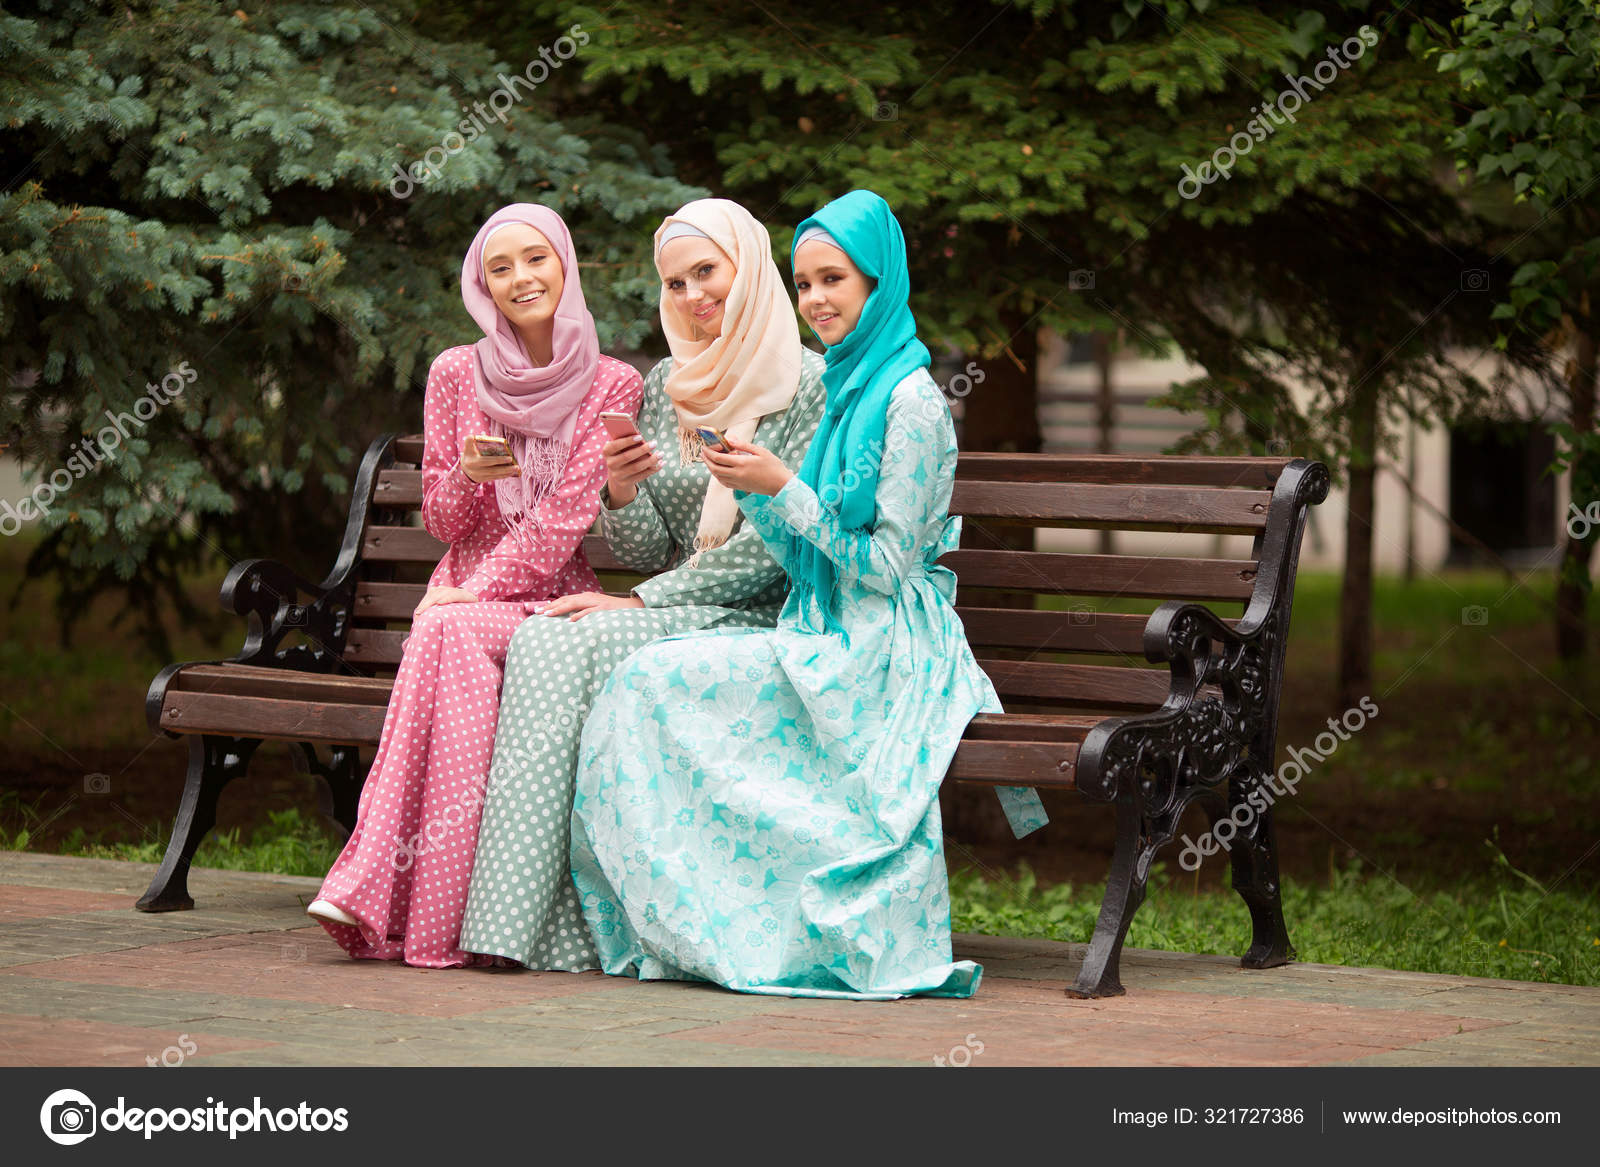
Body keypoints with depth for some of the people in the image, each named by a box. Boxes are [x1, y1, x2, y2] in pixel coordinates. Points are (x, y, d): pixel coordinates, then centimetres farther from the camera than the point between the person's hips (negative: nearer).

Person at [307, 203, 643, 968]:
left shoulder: (613, 386, 2)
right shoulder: (456, 375, 9)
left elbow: (568, 516, -6)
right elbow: (441, 523, 11)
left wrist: (475, 591, -15)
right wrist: (466, 476, -11)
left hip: (551, 597, -2)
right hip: (466, 594, 2)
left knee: (450, 633, -34)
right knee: (450, 639, -34)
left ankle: (387, 890, -36)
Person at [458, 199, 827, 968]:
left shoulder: (805, 384, -5)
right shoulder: (663, 387, 15)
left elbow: (779, 545, -12)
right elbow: (651, 552, 15)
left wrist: (642, 602, -14)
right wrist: (623, 493, -8)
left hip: (764, 622, -6)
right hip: (678, 616, 6)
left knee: (582, 646, -28)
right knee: (540, 639, -24)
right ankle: (525, 920, -27)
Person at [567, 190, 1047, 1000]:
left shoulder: (910, 399, -11)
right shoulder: (849, 391, 17)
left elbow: (890, 564, -14)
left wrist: (785, 488, -14)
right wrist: (750, 489, 2)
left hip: (880, 656, -9)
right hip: (834, 643, 9)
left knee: (657, 683, -19)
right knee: (649, 680, -10)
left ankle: (697, 925, -9)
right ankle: (681, 924, -7)